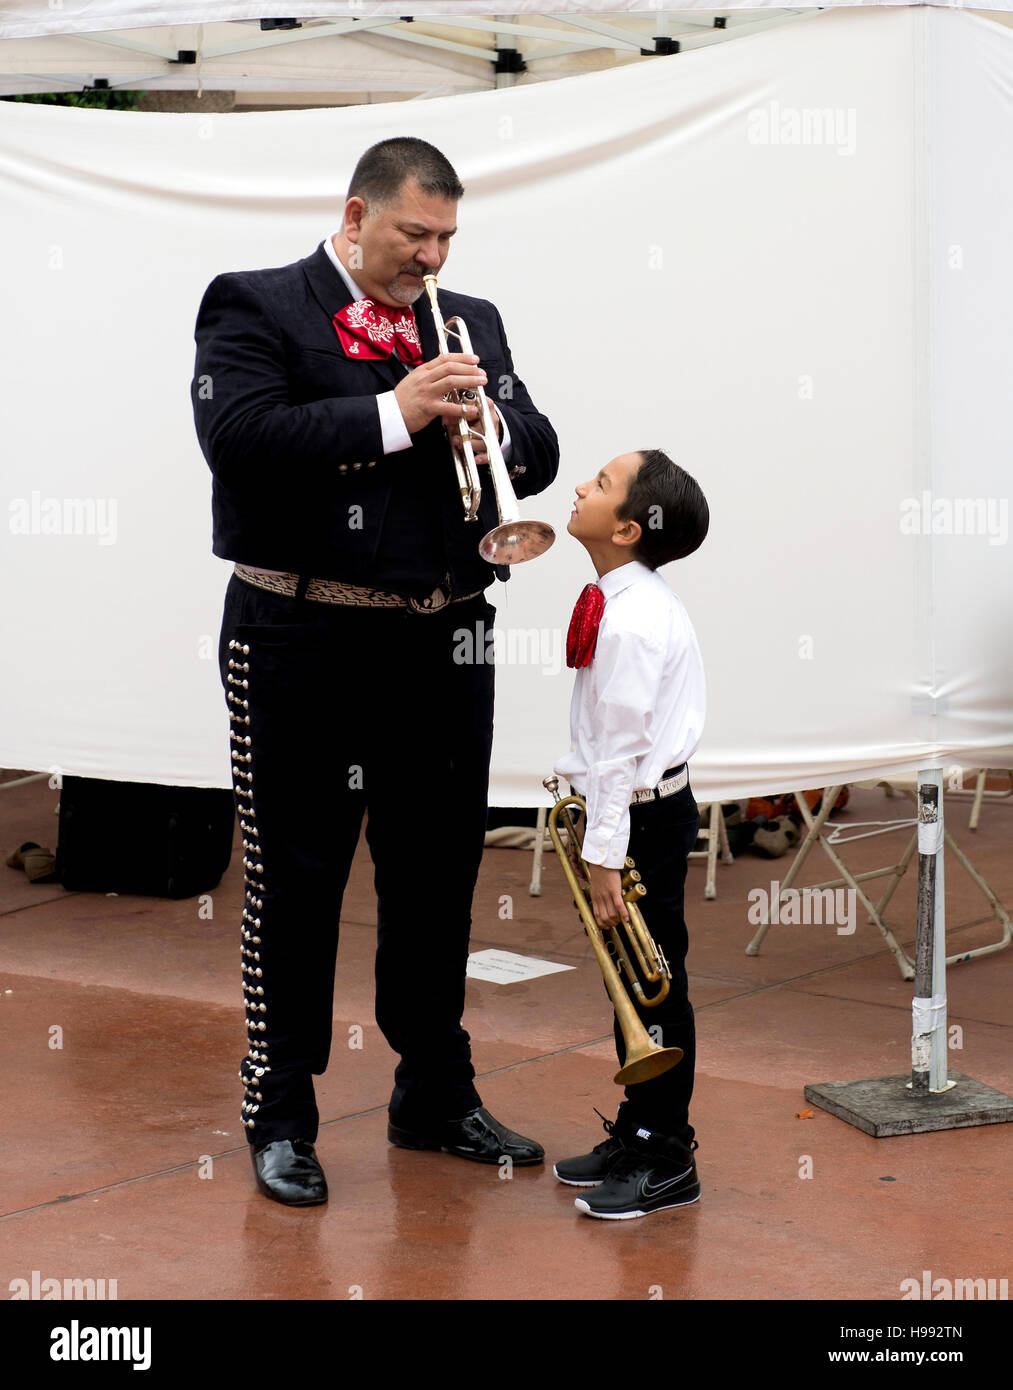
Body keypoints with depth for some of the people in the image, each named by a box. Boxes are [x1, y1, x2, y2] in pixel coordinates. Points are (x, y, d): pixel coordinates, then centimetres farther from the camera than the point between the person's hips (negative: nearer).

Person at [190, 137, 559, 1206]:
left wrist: (493, 427, -10)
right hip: (306, 643, -5)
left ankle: (437, 1096, 26)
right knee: (295, 879, 3)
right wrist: (394, 414, -19)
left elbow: (538, 455, 13)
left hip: (445, 645, 5)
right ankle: (280, 1116, 13)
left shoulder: (470, 321, 16)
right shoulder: (252, 308, -2)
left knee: (438, 876, 12)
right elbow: (239, 438, -18)